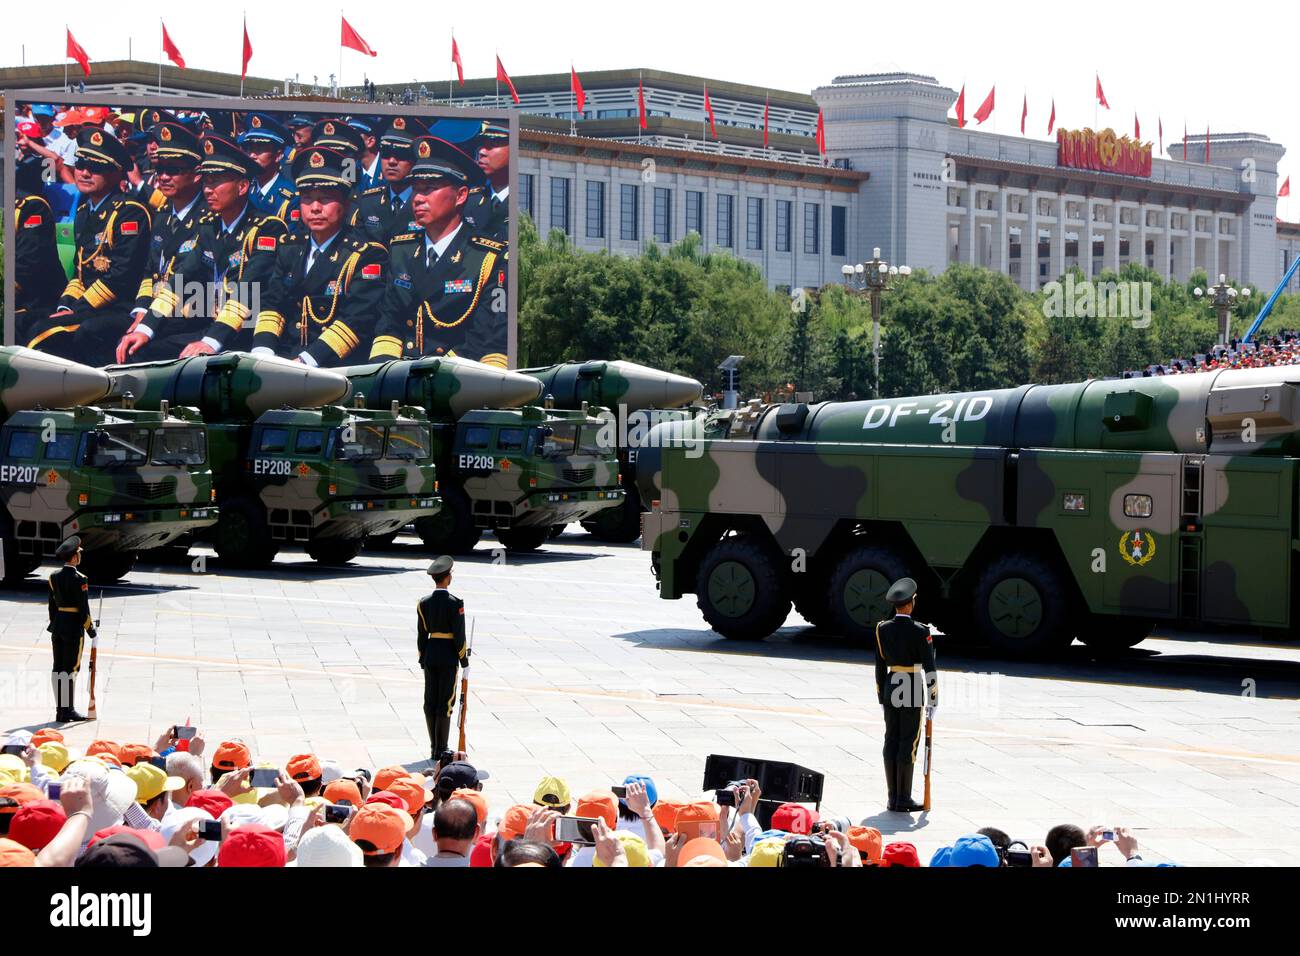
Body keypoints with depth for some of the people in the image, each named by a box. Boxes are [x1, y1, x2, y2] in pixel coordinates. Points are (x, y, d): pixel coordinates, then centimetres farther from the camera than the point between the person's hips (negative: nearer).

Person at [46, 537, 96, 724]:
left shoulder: (54, 577, 6)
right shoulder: (79, 579, -15)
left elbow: (52, 604, 12)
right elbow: (83, 607, -14)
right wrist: (90, 629, -6)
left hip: (58, 624, 7)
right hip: (74, 625, -7)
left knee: (58, 668, 9)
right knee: (71, 668, -3)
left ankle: (60, 710, 13)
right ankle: (68, 711, -2)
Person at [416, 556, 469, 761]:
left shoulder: (424, 603, 2)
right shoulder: (455, 603, -12)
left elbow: (421, 634, 7)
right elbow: (459, 634, -12)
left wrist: (422, 660, 15)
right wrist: (464, 660, -3)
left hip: (430, 653, 5)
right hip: (448, 654, -5)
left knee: (430, 701, 10)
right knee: (445, 702, -1)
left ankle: (434, 748, 15)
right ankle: (440, 750, -1)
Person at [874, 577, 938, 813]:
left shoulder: (882, 629, 1)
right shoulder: (919, 631, -12)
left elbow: (879, 665, 7)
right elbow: (929, 665, -10)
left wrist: (881, 694, 15)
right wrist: (933, 694, -1)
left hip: (890, 687, 5)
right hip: (913, 689, -5)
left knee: (891, 741, 9)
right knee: (908, 744, -1)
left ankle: (893, 798, 11)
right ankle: (903, 800, -1)